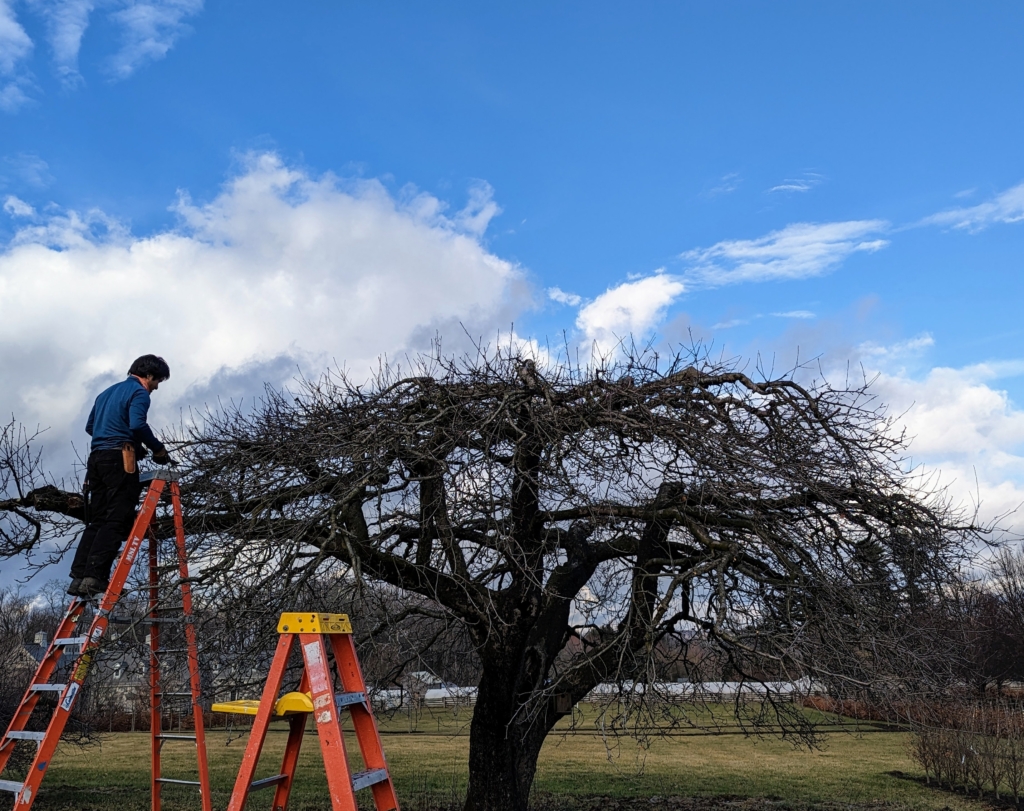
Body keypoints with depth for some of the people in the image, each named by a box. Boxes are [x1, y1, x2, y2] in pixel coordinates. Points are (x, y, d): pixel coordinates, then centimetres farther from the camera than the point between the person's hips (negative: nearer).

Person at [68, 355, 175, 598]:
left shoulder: (106, 392, 26)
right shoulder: (139, 392, -2)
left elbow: (90, 427, 29)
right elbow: (137, 425, -18)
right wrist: (158, 449, -8)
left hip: (96, 459, 9)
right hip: (120, 459, -9)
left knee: (96, 521, 7)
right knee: (117, 521, -12)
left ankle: (79, 577, 0)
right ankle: (94, 576, -21)